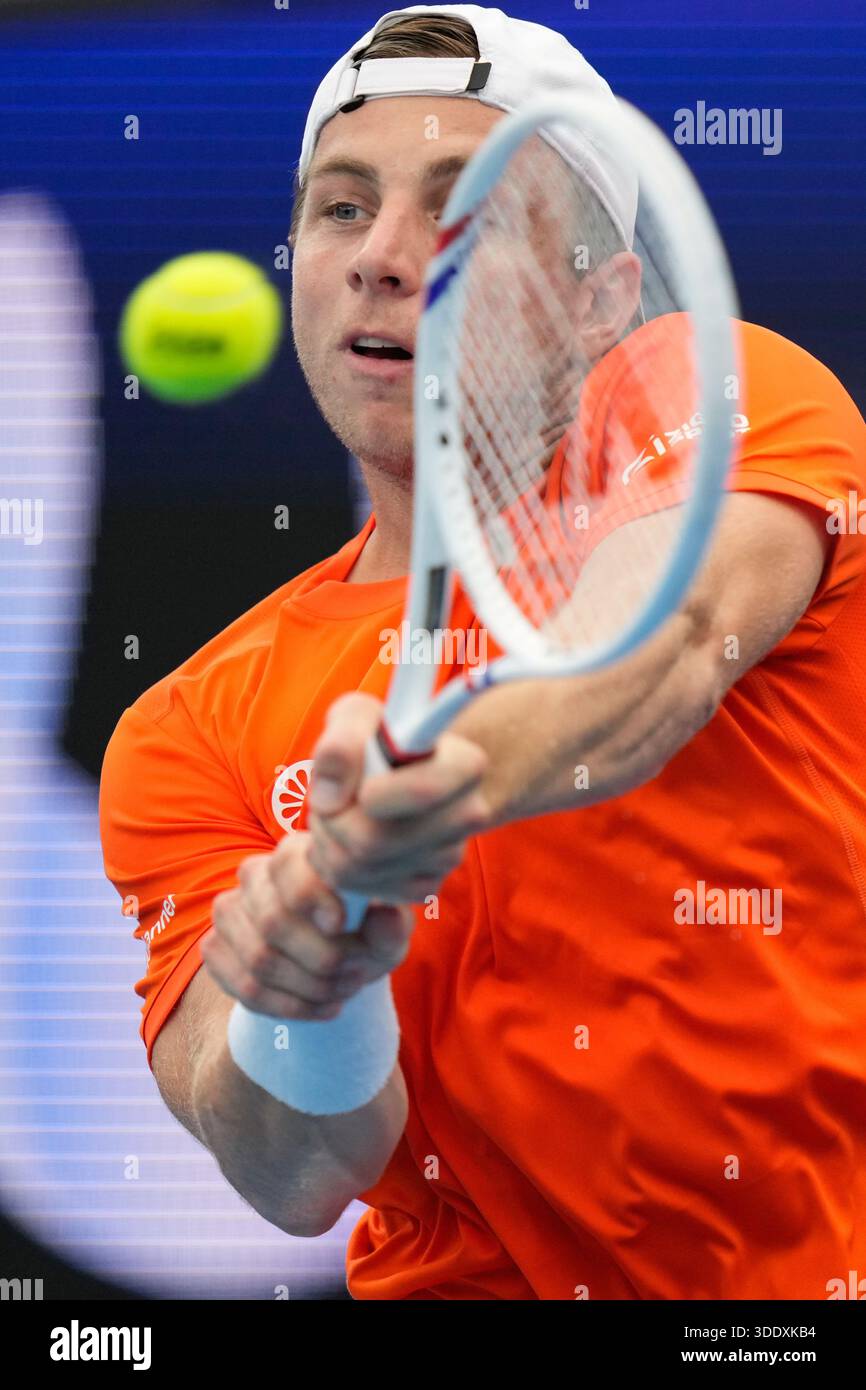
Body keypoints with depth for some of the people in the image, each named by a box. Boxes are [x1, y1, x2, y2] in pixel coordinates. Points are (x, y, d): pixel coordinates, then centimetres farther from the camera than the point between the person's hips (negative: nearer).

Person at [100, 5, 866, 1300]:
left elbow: (676, 634, -20)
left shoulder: (735, 399, 2)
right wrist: (304, 1007, -25)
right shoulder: (192, 734, 5)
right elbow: (304, 1179, -5)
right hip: (471, 1279, 1)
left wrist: (459, 772, -38)